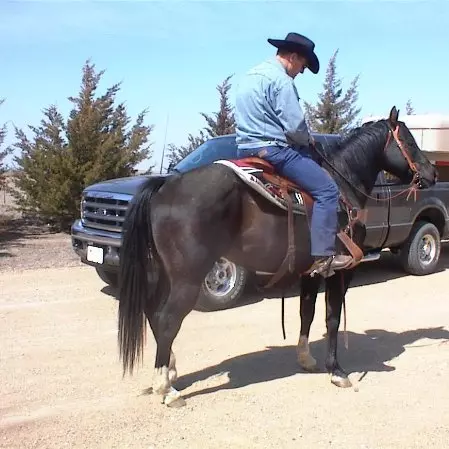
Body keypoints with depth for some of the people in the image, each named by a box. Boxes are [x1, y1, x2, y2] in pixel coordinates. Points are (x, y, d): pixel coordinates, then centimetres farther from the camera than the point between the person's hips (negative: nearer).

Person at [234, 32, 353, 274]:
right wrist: (308, 140, 3)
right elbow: (295, 126, -19)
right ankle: (322, 256, -11)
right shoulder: (281, 80, -14)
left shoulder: (248, 76, 17)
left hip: (246, 149, 10)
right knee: (327, 190, -7)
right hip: (273, 150, -10)